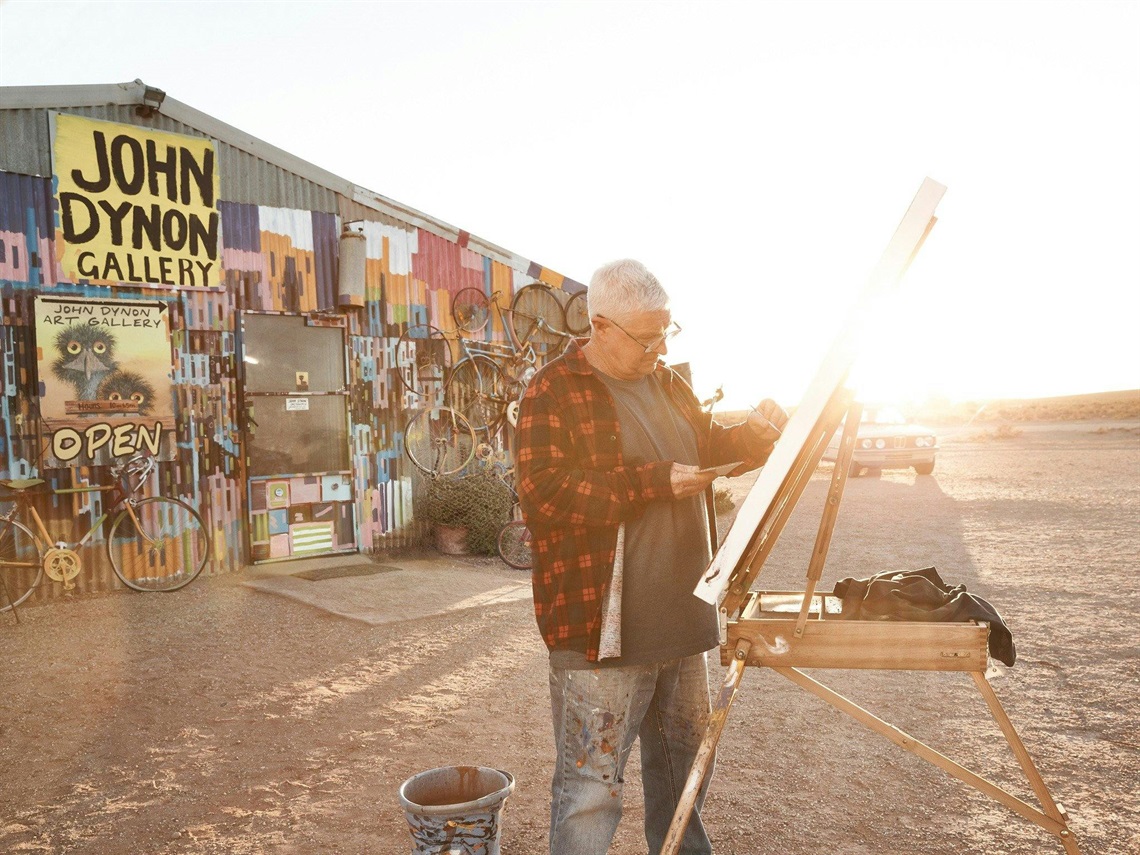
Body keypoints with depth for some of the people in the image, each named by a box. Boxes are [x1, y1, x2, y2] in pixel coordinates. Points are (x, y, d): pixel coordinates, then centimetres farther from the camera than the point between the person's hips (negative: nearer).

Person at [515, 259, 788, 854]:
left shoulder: (667, 384, 12)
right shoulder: (555, 392, -12)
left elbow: (709, 449, 25)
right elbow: (543, 494, -23)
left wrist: (753, 433, 2)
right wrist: (656, 481, -21)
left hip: (681, 619, 8)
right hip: (599, 627, -8)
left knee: (683, 759, 25)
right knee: (591, 783, 1)